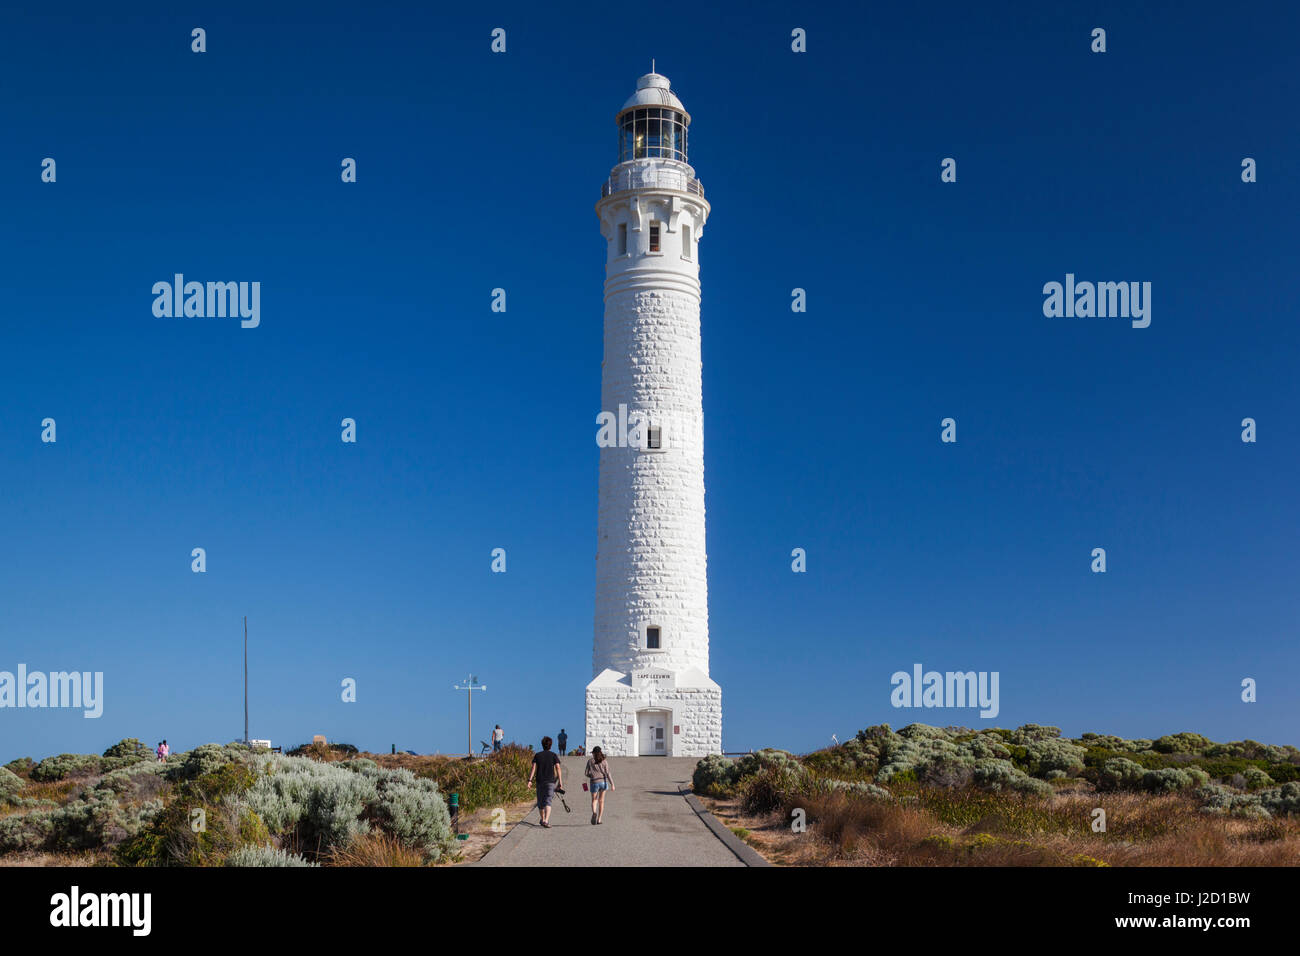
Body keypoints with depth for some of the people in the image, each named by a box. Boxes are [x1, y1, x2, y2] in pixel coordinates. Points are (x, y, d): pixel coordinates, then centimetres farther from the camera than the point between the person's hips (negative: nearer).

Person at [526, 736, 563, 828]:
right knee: (548, 802, -9)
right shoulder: (553, 755, 2)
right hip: (550, 781, -2)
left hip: (540, 781, 2)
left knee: (540, 801, 17)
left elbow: (534, 768, -5)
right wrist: (560, 782, -4)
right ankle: (546, 821, -26)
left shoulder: (537, 755, 5)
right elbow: (558, 768, -6)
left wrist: (530, 780, -9)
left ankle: (543, 819, 31)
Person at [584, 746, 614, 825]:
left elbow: (586, 773, 0)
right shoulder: (604, 761, 0)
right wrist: (612, 784, -5)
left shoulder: (590, 761, -2)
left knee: (594, 800, 7)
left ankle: (594, 813, -24)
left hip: (594, 783, -2)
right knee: (601, 801, 14)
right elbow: (607, 773, -5)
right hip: (603, 782, 2)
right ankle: (599, 819, 14)